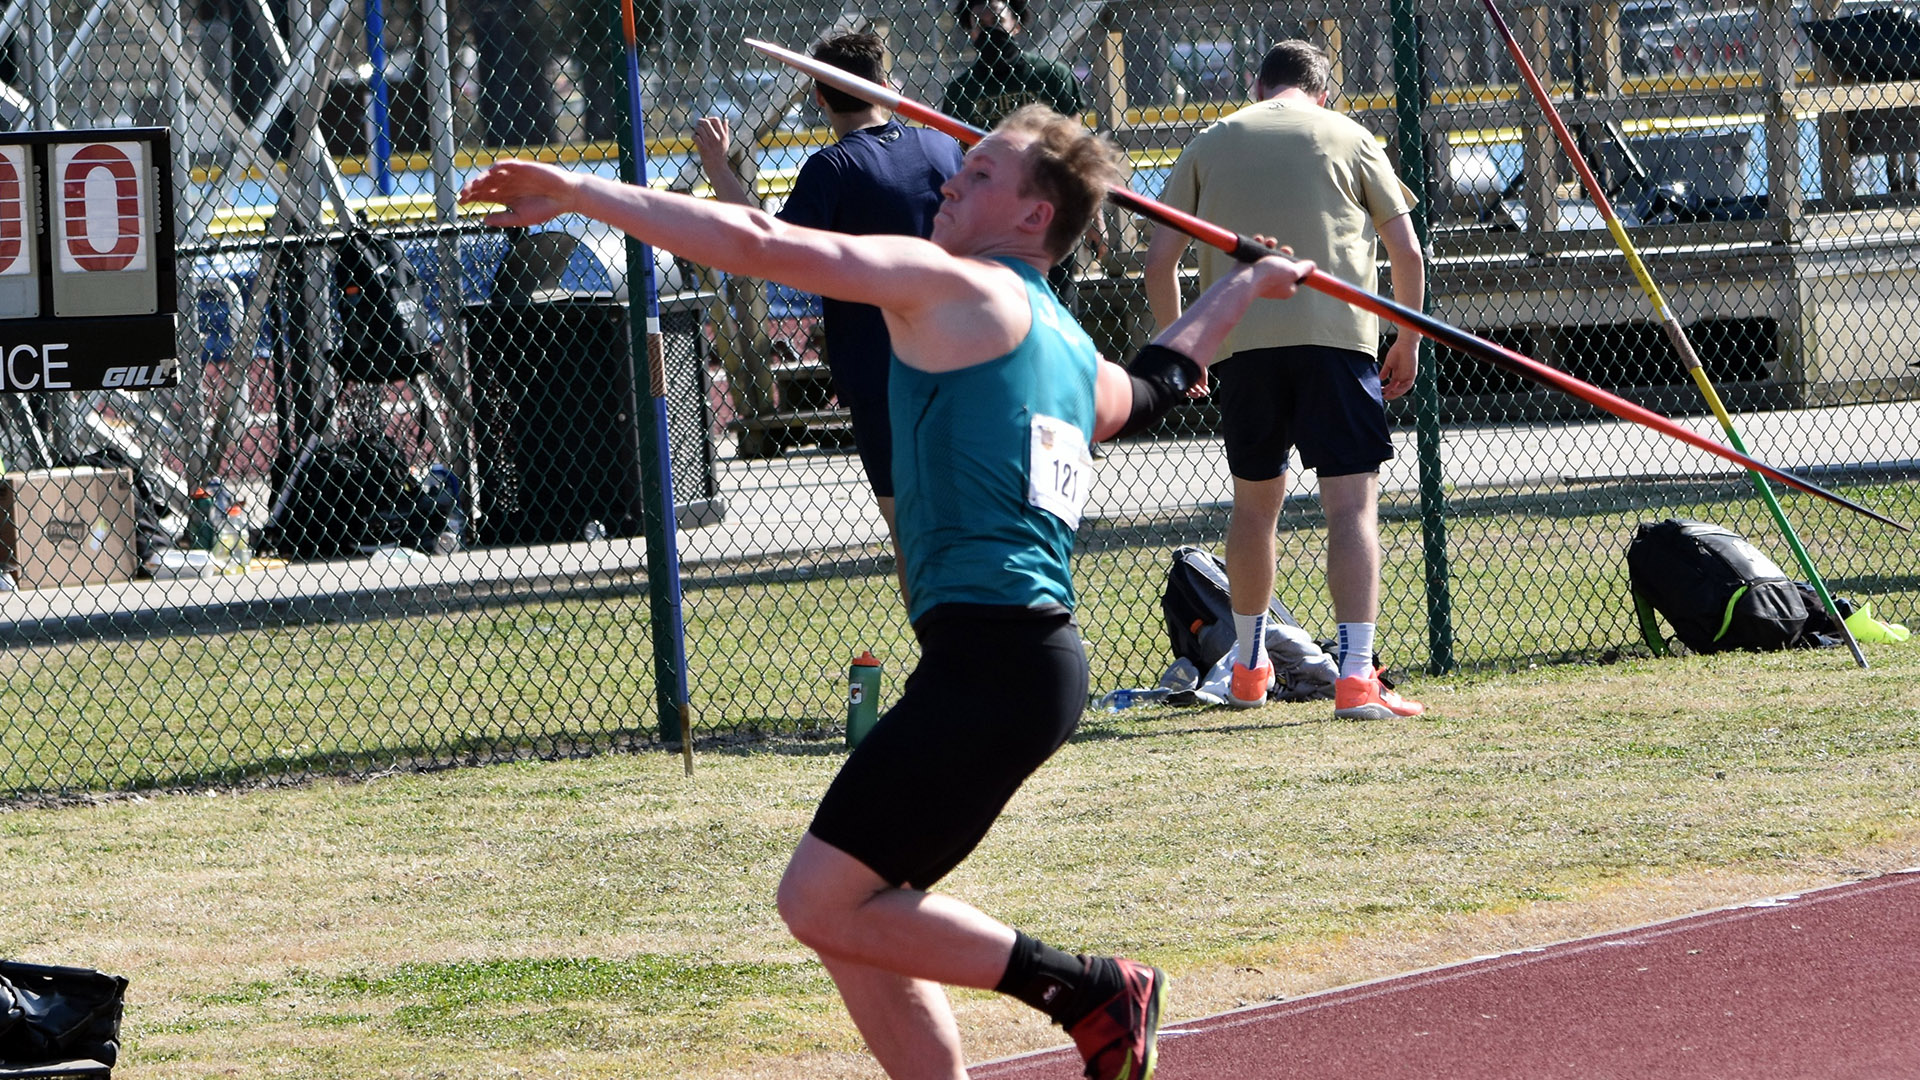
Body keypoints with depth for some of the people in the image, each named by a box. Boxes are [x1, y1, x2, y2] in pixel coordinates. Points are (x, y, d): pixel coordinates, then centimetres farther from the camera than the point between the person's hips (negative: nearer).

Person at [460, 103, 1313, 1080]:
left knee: (821, 905, -11)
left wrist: (579, 191, -4)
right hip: (1034, 659, 10)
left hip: (989, 656, -10)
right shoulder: (1070, 350, 23)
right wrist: (1242, 285, 65)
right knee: (852, 920, 11)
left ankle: (1091, 992, -5)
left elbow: (760, 245, -8)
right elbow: (1153, 385, 46)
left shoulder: (953, 288, -2)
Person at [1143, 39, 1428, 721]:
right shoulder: (1347, 138, 11)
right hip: (1335, 331, -3)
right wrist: (1407, 343, 18)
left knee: (1255, 499, 19)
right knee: (1352, 501, -6)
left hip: (1241, 337, 3)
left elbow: (1159, 260, 10)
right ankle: (1355, 676, -18)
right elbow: (1407, 252, 7)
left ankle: (1249, 667, 31)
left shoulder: (1211, 144, 15)